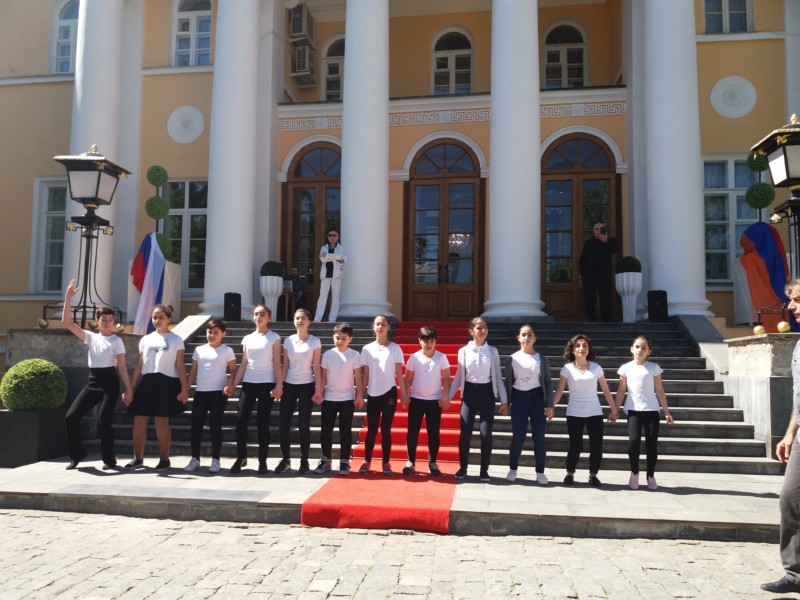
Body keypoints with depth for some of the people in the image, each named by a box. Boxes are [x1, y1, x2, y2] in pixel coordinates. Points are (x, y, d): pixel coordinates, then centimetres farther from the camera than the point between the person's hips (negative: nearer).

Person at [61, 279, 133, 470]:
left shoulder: (116, 341, 0)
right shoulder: (91, 337, 10)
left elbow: (122, 366, -3)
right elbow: (66, 322, 5)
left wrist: (128, 388, -10)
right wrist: (68, 297, -2)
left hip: (109, 381, -5)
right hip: (92, 381, 5)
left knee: (103, 422, -9)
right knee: (71, 416, -3)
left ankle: (109, 459, 6)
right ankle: (77, 454, 13)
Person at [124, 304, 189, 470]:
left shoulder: (176, 340, 3)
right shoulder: (145, 340, 14)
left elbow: (180, 366, -1)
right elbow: (139, 366, 14)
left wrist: (184, 389, -9)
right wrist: (131, 388, 10)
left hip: (166, 382, -4)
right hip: (147, 381, 4)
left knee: (161, 422, -1)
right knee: (139, 421, 3)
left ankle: (164, 459, 11)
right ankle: (138, 458, 17)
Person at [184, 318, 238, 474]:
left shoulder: (226, 350, -1)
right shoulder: (199, 350, 9)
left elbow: (233, 370, -1)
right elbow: (193, 371, 12)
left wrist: (229, 384, -19)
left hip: (218, 392, -4)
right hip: (200, 392, 4)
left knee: (215, 426, 0)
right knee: (196, 425, 4)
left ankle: (215, 460, 9)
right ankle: (195, 458, 16)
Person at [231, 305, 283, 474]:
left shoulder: (274, 338, 0)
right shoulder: (247, 339, 11)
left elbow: (277, 364, -4)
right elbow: (243, 364, 11)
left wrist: (279, 385, -12)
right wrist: (233, 384, 4)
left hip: (266, 384, -4)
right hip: (248, 383, 4)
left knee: (262, 423, -1)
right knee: (241, 420, -2)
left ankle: (262, 460, 10)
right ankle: (241, 457, 14)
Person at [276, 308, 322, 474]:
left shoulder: (315, 341, -2)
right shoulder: (288, 340, 5)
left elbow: (316, 366, -3)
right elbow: (285, 365, 7)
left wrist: (318, 389, -7)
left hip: (306, 386, -3)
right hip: (289, 385, 3)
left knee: (303, 425, -3)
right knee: (284, 424, 0)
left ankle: (304, 461, 10)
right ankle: (285, 459, 15)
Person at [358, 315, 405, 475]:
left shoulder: (395, 348, -1)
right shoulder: (367, 349, 4)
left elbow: (399, 373, 0)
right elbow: (365, 374, 7)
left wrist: (404, 393, -4)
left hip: (389, 393, -1)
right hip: (372, 394, 2)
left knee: (386, 429, 3)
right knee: (372, 430, 5)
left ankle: (386, 463, 13)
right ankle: (366, 461, 17)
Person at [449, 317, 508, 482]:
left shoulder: (492, 351, 2)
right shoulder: (463, 351, 1)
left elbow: (498, 376, 5)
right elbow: (459, 376, 7)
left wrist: (504, 400, 2)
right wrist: (448, 396, 2)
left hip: (486, 394, 0)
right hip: (469, 393, 0)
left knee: (486, 433, -4)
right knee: (465, 432, -3)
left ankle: (484, 470, 11)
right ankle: (462, 467, 14)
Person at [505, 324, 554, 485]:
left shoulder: (542, 359, 2)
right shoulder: (512, 359, 2)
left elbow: (548, 382, 3)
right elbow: (508, 382, 6)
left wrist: (549, 405, -3)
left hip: (537, 398, 0)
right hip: (519, 398, 0)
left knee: (539, 437, 0)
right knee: (518, 436, 0)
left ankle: (540, 472, 11)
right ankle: (512, 470, 15)